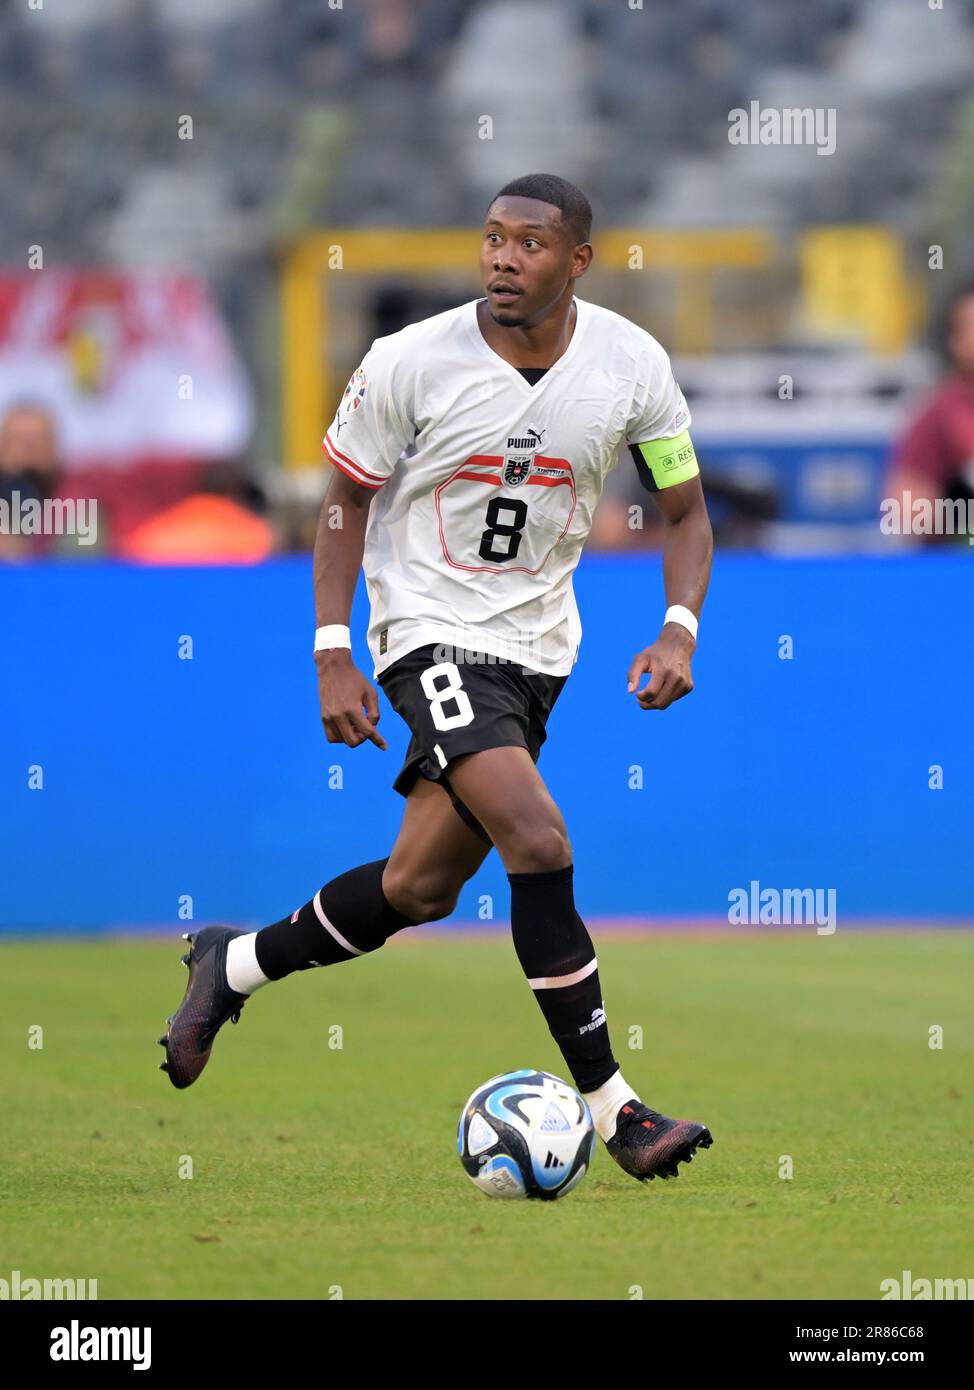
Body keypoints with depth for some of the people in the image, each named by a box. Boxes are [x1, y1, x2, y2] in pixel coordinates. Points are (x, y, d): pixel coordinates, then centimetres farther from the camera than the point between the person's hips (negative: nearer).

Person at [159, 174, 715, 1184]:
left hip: (538, 641, 5)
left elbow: (685, 511, 5)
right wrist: (332, 658, -6)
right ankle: (614, 1111, -15)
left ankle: (235, 965, 33)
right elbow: (347, 498, -1)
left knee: (423, 886, 7)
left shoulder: (632, 365, -7)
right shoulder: (413, 362, -15)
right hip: (432, 629, -5)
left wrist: (679, 630, -11)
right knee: (539, 846, -22)